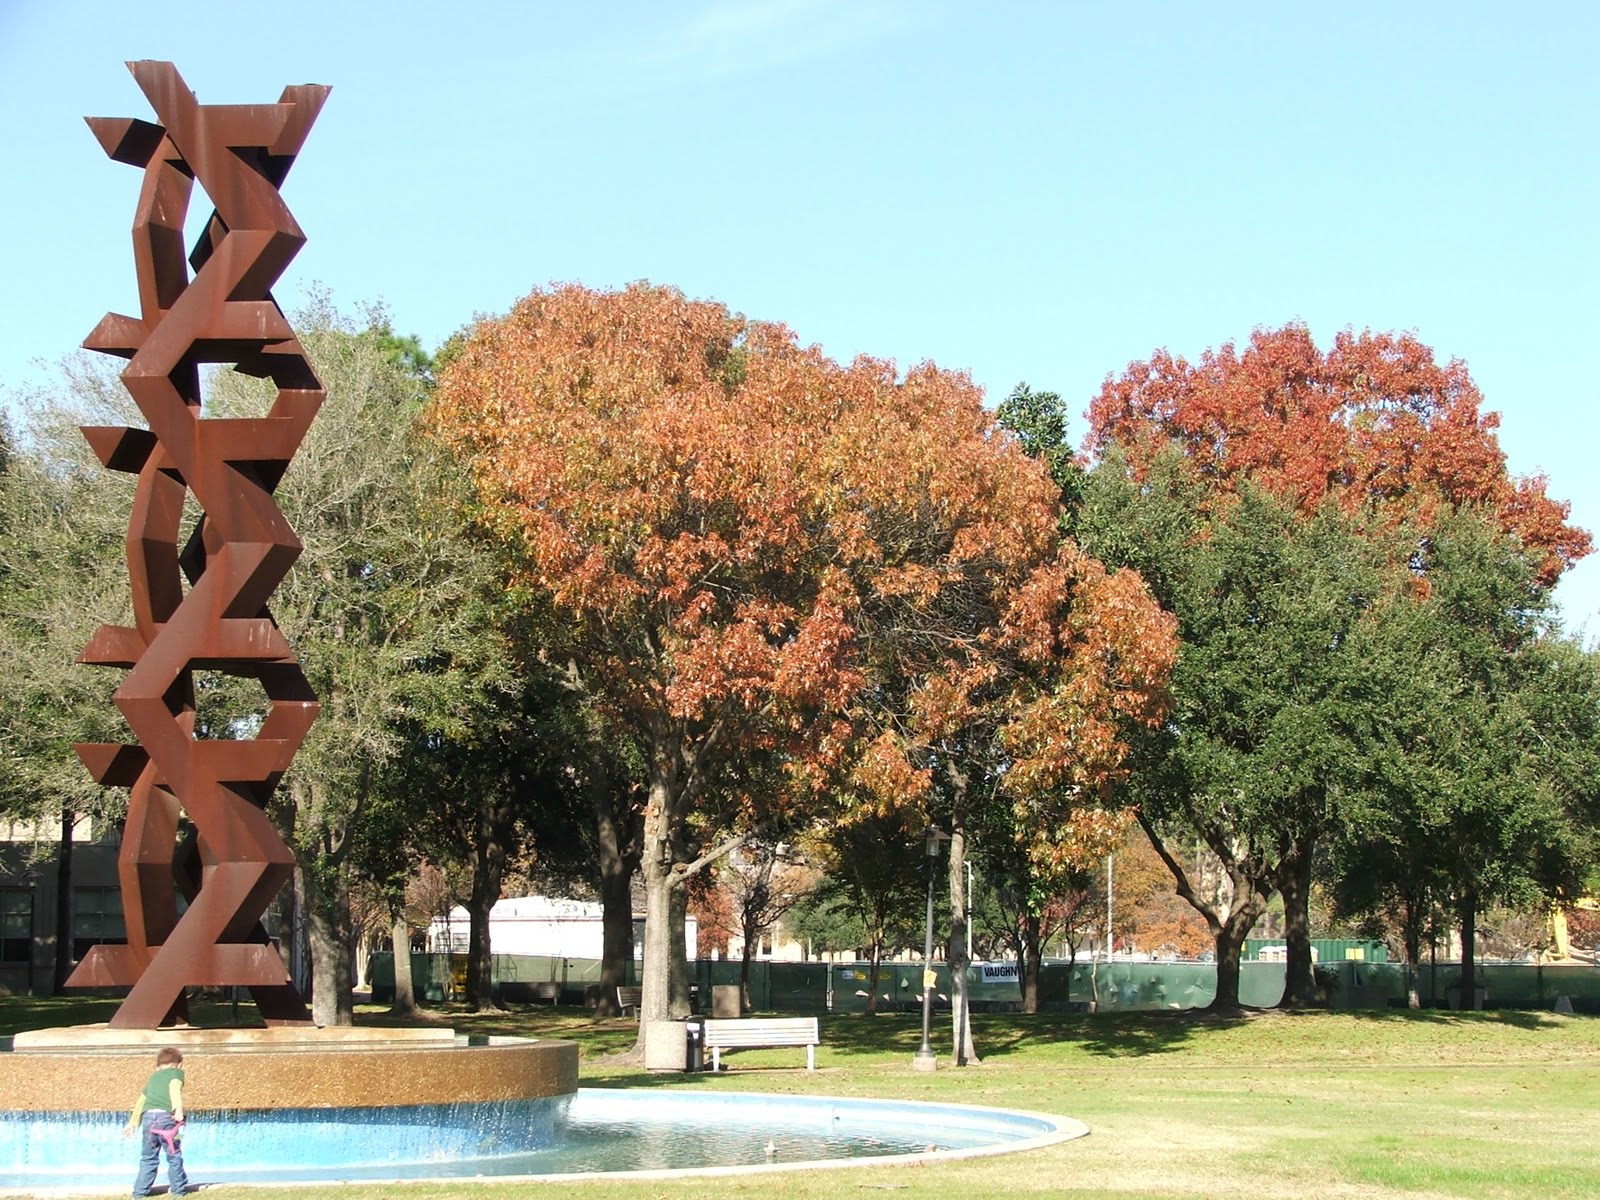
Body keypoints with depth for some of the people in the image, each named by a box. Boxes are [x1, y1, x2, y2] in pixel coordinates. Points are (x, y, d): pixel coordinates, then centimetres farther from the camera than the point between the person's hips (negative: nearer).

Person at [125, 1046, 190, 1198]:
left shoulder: (153, 1077, 27)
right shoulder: (177, 1072, 11)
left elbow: (141, 1099, 32)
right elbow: (174, 1087, -11)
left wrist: (133, 1122, 41)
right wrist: (178, 1109, -24)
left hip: (148, 1117, 5)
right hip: (166, 1116, -5)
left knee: (148, 1158, 13)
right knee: (174, 1155, 6)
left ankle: (140, 1191, 12)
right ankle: (178, 1188, 10)